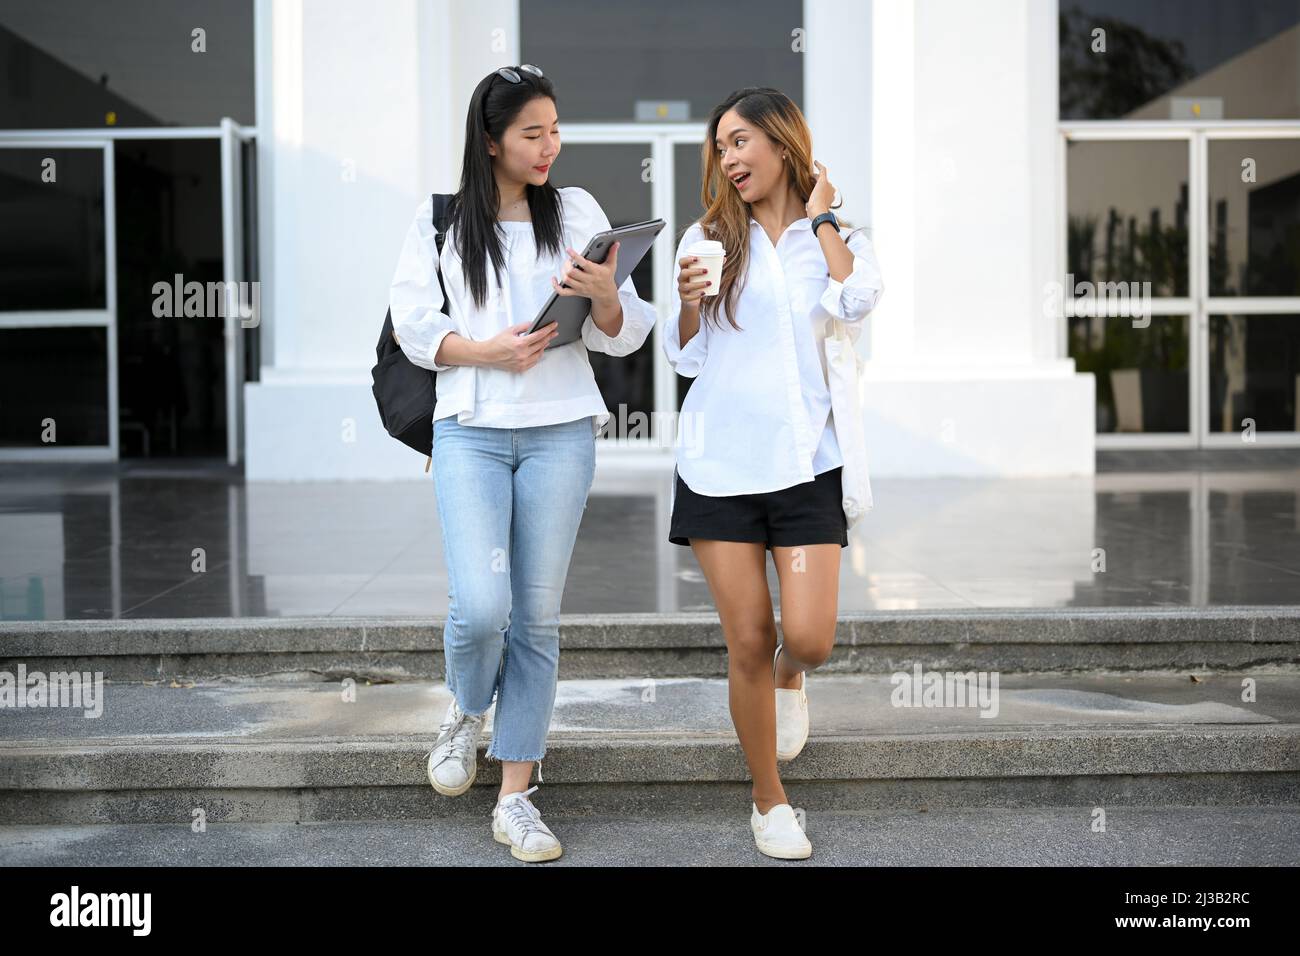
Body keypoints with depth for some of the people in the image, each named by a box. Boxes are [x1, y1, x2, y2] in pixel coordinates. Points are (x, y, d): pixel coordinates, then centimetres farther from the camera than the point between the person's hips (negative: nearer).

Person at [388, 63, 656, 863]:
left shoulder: (578, 211, 6)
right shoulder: (441, 219, 4)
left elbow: (624, 338, 5)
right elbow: (413, 327, 3)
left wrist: (606, 295, -16)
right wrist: (486, 351, -12)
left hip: (560, 431, 1)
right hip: (471, 429, -1)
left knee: (537, 617, 2)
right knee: (480, 607, -16)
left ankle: (516, 799, 11)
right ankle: (467, 712, 19)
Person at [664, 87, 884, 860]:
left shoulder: (843, 240, 7)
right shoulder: (711, 237, 6)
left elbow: (856, 302, -16)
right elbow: (686, 358, 6)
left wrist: (819, 216, -4)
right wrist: (689, 302, -13)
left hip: (806, 462, 0)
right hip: (720, 464, 0)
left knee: (809, 638, -10)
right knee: (747, 643, 0)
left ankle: (789, 678, 29)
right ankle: (770, 802, 18)